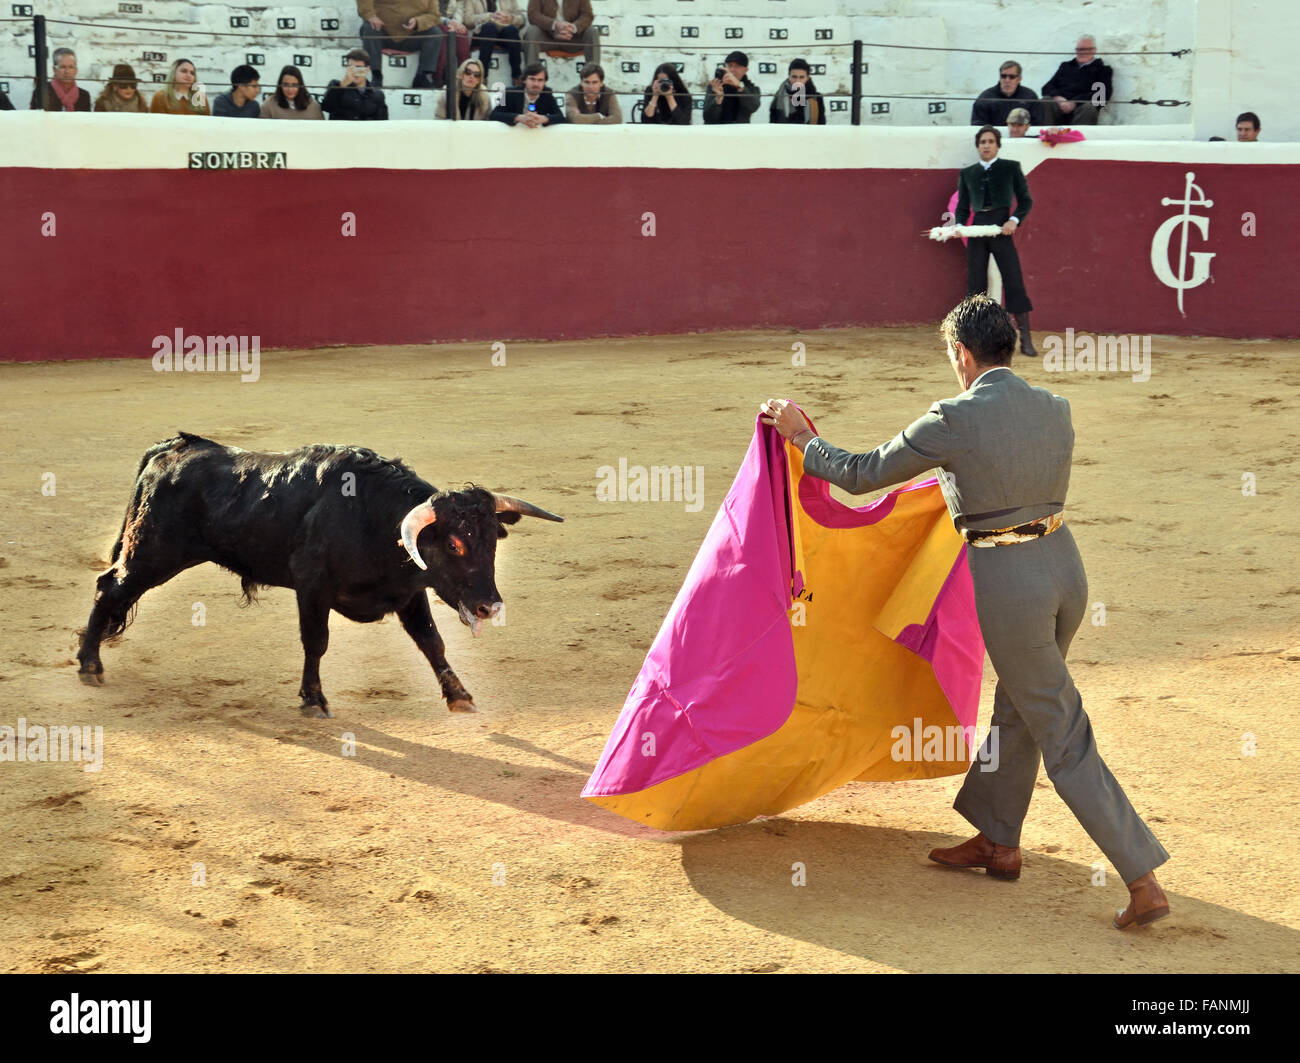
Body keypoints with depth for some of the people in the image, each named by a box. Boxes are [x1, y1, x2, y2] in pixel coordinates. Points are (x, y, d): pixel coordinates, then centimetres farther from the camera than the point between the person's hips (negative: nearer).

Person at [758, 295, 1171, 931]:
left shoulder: (954, 421, -14)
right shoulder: (1055, 409, 4)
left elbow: (860, 476, -5)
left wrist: (800, 435, 11)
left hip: (1005, 583, -6)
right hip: (1063, 565, 7)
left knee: (1064, 739, 1)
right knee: (1017, 710, 24)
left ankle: (1143, 882, 1)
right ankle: (997, 843, 40)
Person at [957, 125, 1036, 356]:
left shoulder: (1011, 168, 5)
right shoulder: (967, 173, 12)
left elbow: (1025, 200, 4)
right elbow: (962, 207, 13)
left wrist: (1014, 220, -13)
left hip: (1001, 229, -3)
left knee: (1014, 283, -9)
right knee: (975, 285, 2)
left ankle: (1026, 341, -8)